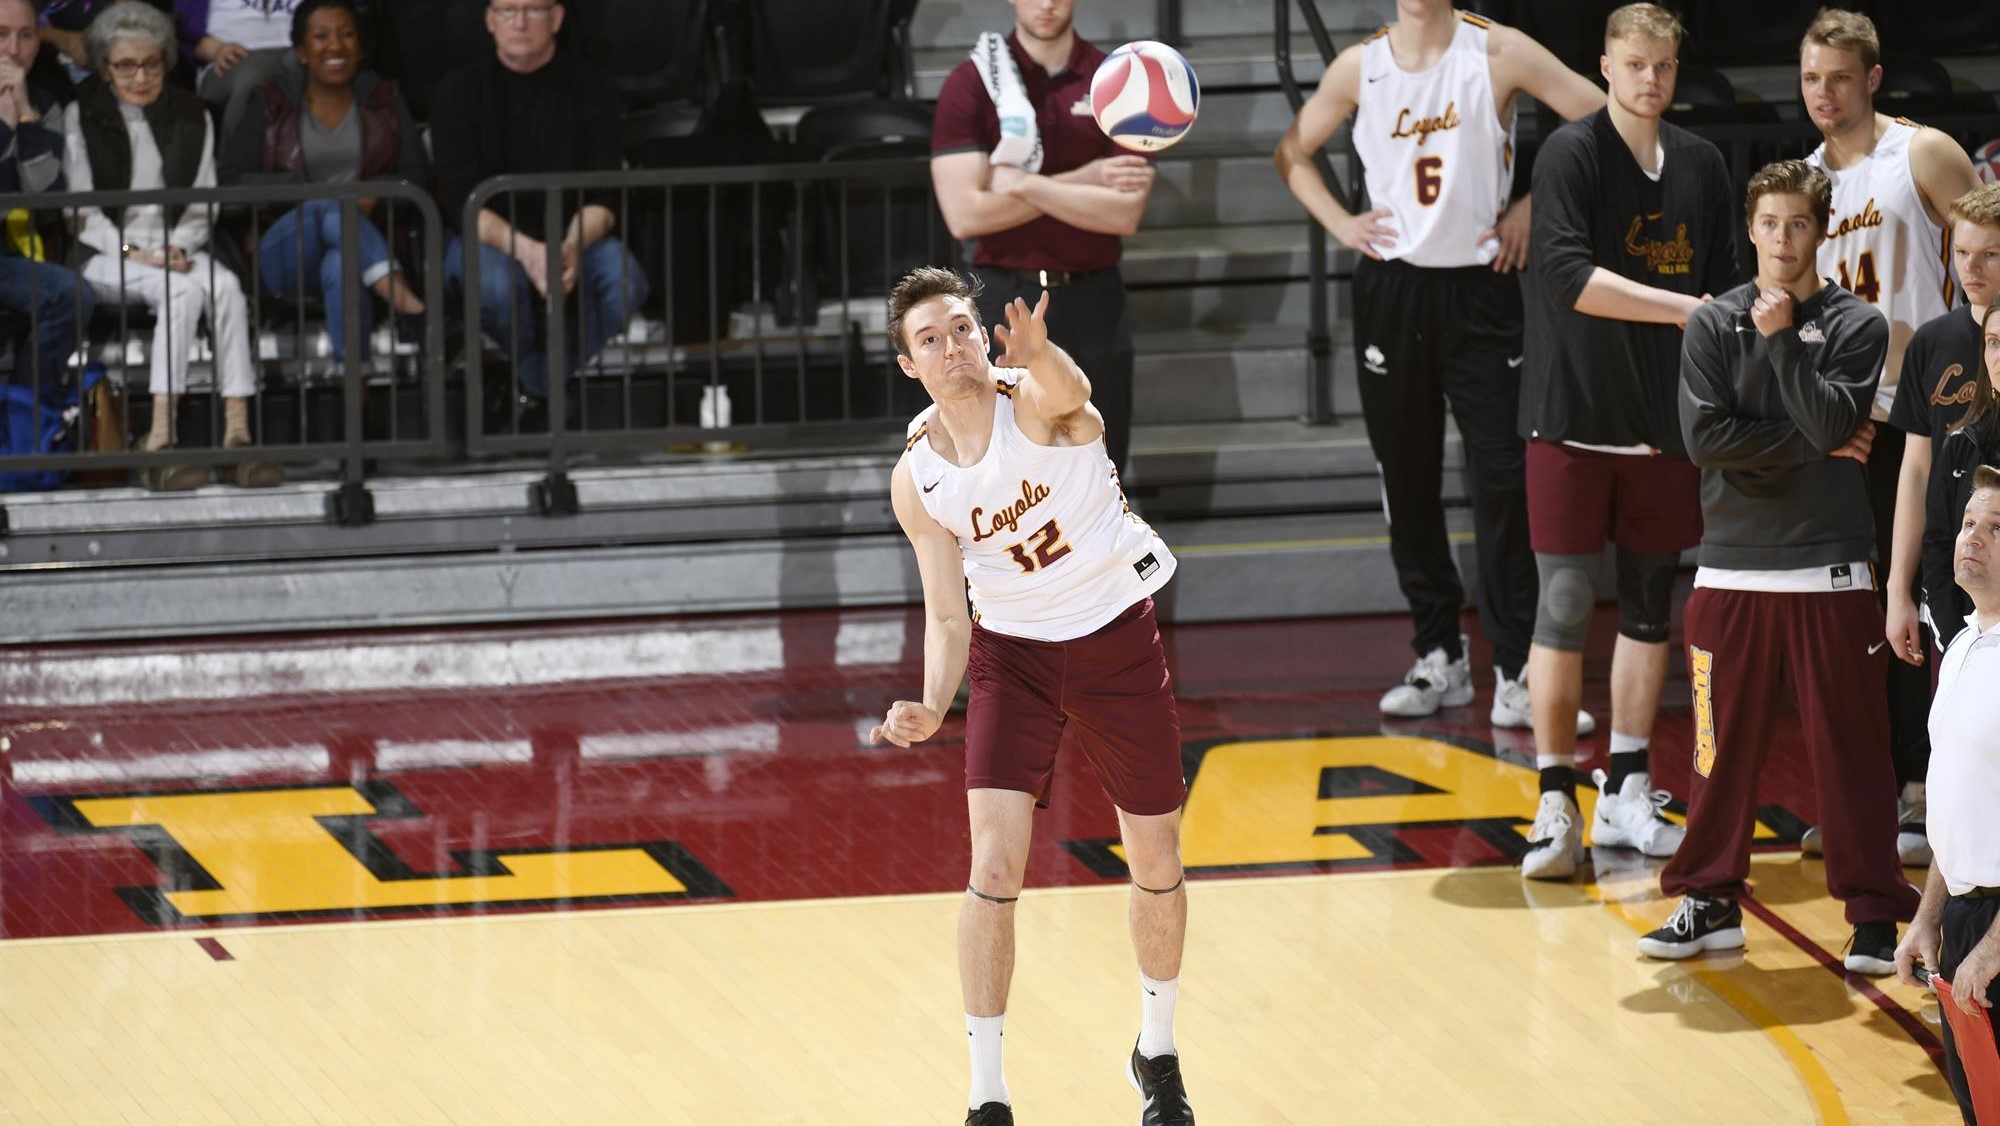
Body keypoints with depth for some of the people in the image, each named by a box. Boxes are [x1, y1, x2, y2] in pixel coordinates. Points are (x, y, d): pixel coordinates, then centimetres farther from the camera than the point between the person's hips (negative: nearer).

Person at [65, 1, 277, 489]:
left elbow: (203, 202, 11)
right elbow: (81, 210, -1)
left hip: (176, 250, 3)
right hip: (105, 255, -3)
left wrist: (178, 246, -9)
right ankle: (160, 438, -45)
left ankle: (237, 433, -40)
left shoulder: (191, 116, 14)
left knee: (225, 286, -30)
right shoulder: (83, 116, 4)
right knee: (183, 290, -34)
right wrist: (134, 253, -14)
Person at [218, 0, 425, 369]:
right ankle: (394, 288, -56)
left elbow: (416, 176, 9)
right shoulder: (271, 106, 12)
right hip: (286, 253, 0)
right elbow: (232, 180, 2)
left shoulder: (384, 101, 17)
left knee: (342, 266, -40)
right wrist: (301, 187, -13)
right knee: (329, 206, -36)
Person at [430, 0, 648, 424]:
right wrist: (524, 250, -32)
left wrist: (573, 246, -30)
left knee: (626, 278, -31)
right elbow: (461, 198, -13)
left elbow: (604, 197, -6)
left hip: (573, 234, 2)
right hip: (486, 238, -2)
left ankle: (540, 388, -18)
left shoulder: (586, 90, -1)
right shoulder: (459, 91, -5)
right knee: (496, 282, -38)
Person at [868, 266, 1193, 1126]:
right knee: (995, 869, -14)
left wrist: (1038, 354, -69)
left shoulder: (1033, 401, -18)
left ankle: (1157, 1055, 34)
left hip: (1119, 641, -1)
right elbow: (948, 616, -4)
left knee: (1157, 868, 9)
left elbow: (1069, 393, -45)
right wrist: (931, 708, -24)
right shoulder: (917, 480, -8)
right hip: (1012, 656, 1)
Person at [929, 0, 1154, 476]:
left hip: (1093, 301, 2)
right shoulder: (972, 85, -3)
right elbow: (964, 214, -13)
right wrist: (1082, 181, -12)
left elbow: (1125, 213, -8)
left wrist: (1027, 185, -14)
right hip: (1005, 300, -2)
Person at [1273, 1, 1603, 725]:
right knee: (1408, 479, 8)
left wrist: (1536, 206, -7)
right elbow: (1294, 153, 17)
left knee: (1503, 480, -8)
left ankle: (1516, 677, -6)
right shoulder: (1360, 67, 3)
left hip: (1481, 290, -3)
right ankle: (1439, 658, 20)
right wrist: (1340, 224, 3)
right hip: (1390, 290, 3)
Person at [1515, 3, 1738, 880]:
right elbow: (1567, 274, -23)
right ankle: (1556, 806, 1)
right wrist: (1680, 308, -27)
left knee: (1650, 602, 9)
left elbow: (1722, 292, 15)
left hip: (1664, 421, 5)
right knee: (1565, 603, -5)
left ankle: (1625, 795, 18)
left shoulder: (1701, 165, 8)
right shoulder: (1572, 154, -10)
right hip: (1574, 414, -5)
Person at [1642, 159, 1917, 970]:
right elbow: (1706, 436, -7)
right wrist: (1814, 446, -7)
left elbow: (1832, 423, -13)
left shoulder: (1855, 326, 2)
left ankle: (1875, 913, 5)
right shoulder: (1713, 325, 5)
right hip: (1732, 568, 2)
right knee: (1724, 744, 6)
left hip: (1829, 572, -2)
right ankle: (1710, 901, 17)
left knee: (1848, 744, -1)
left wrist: (1782, 339, -11)